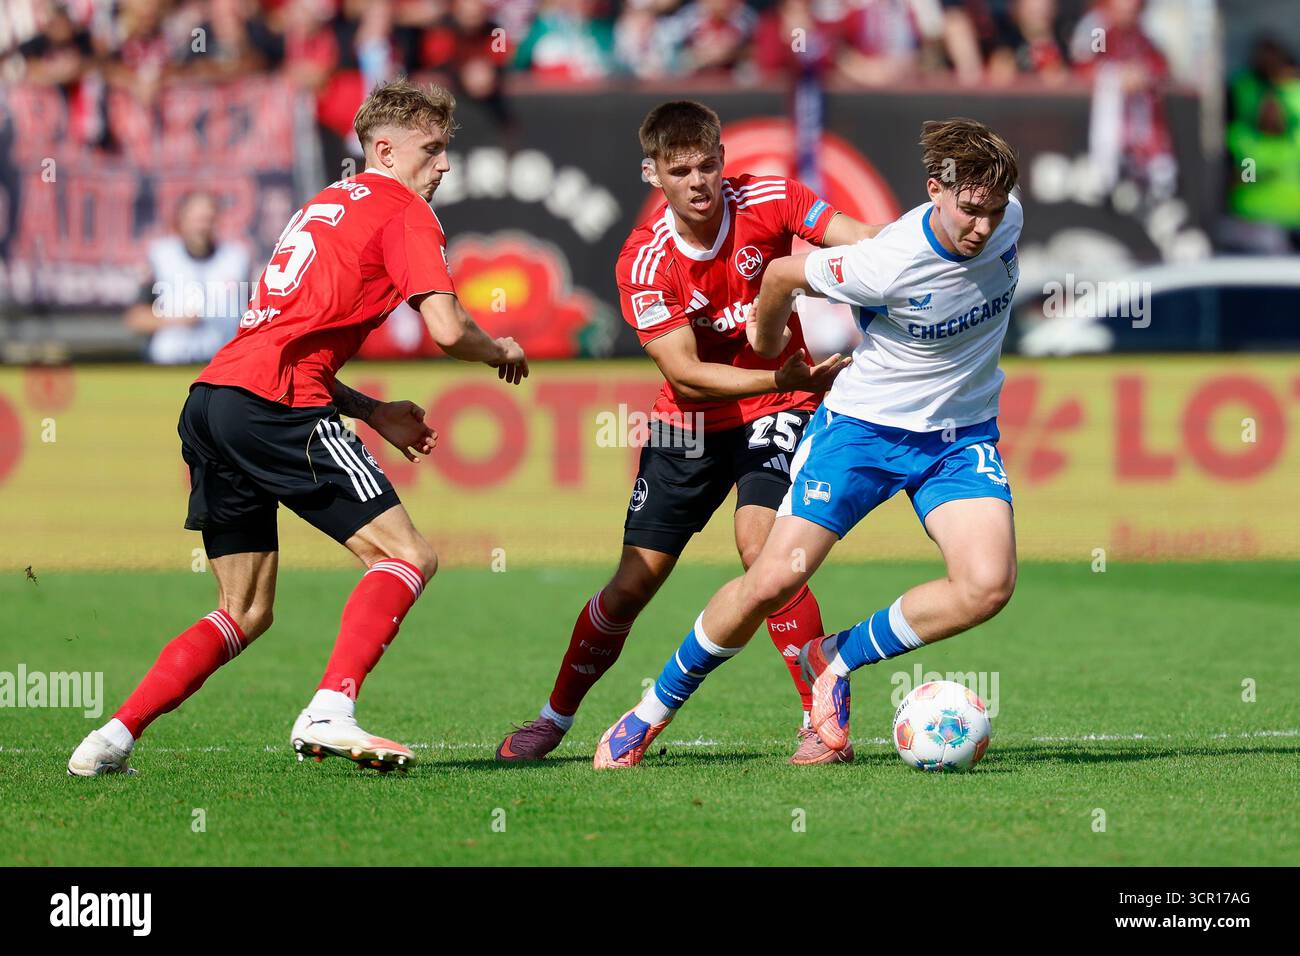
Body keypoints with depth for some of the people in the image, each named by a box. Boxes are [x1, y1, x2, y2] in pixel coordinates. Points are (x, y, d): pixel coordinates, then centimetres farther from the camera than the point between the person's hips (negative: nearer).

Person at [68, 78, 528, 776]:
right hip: (275, 405, -9)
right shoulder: (405, 213, 2)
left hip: (211, 398, 9)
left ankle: (113, 738, 5)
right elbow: (447, 328, -10)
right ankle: (329, 712, -23)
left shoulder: (325, 205, 29)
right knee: (407, 556, -6)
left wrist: (371, 412, 25)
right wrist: (501, 352, 12)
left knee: (245, 613, 15)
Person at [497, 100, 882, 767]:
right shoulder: (644, 262, -19)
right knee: (631, 585, 4)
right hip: (690, 423, 1)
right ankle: (556, 717, 27)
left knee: (760, 545, -26)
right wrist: (786, 376, -36)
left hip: (774, 412, -1)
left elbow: (865, 240, -21)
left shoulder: (766, 201, -16)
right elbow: (685, 375, -24)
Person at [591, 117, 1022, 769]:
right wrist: (767, 340, 11)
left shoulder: (1007, 219, -14)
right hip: (864, 423, -4)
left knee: (988, 585, -20)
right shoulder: (888, 263, -27)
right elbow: (784, 273, -9)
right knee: (773, 581, -10)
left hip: (962, 434, 4)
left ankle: (836, 660, 1)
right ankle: (657, 707, 12)